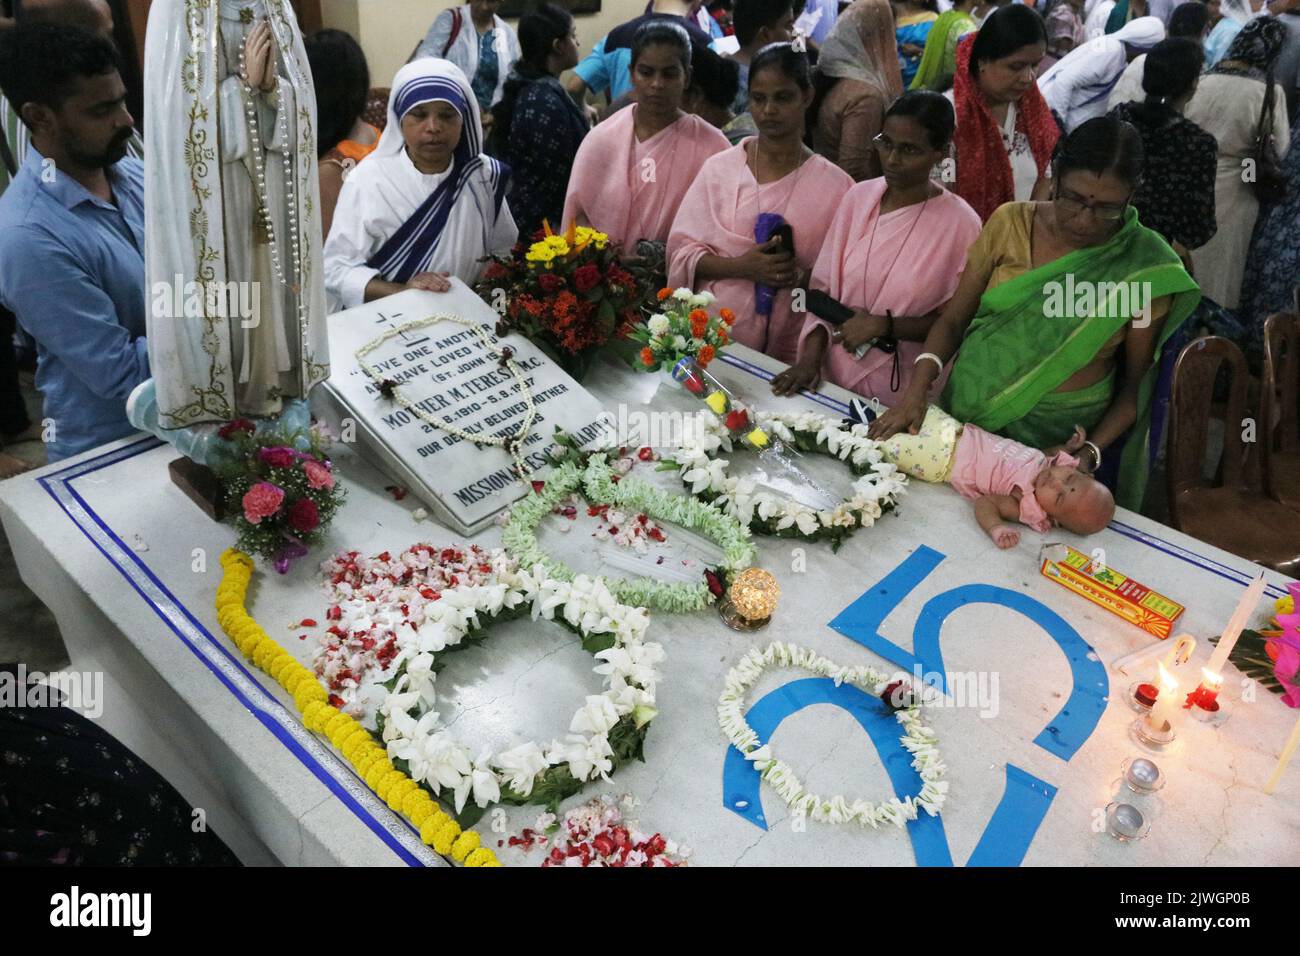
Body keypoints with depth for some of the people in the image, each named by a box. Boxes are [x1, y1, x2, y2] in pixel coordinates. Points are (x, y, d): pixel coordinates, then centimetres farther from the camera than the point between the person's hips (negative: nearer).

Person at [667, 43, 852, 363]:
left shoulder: (834, 184, 1)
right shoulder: (719, 168, 3)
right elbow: (681, 250, 1)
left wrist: (803, 277, -18)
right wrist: (742, 267, -14)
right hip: (714, 336, 1)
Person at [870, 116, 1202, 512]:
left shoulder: (1145, 267, -10)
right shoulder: (1010, 223, -6)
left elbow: (1134, 383, -4)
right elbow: (953, 318, -3)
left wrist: (1090, 451, -19)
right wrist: (916, 391, -18)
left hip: (1061, 437, -2)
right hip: (969, 417, 2)